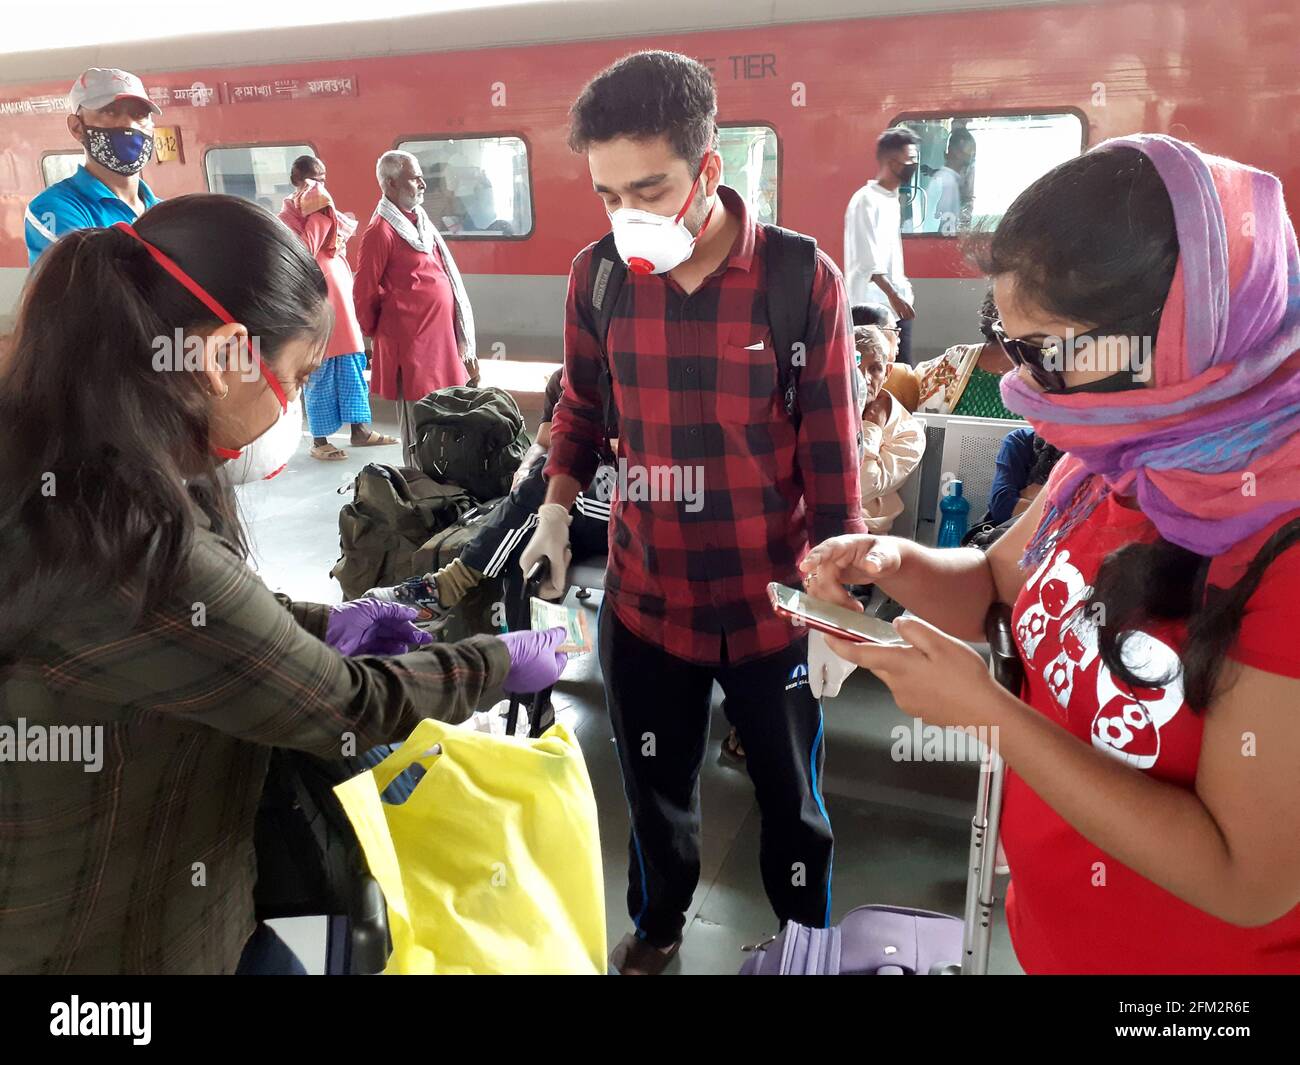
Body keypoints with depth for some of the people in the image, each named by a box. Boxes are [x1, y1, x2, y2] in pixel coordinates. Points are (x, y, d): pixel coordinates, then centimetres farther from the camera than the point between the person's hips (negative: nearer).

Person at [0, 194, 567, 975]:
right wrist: (500, 663, -8)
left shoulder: (64, 473, -7)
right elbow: (345, 708, -23)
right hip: (111, 943, -7)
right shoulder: (131, 552, -36)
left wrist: (319, 623, 3)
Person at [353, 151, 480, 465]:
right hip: (411, 346, -8)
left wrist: (460, 338, 15)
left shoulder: (419, 221, 15)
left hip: (441, 340, 8)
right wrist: (378, 335, 3)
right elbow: (364, 295, -10)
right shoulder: (380, 231, -12)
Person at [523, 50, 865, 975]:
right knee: (655, 789, 21)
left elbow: (832, 456, -8)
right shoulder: (597, 276, -5)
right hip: (643, 597, 3)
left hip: (770, 604, -2)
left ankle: (808, 942, 47)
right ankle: (657, 924, 50)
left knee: (791, 801, 19)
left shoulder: (803, 280, -14)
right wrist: (557, 509, 1)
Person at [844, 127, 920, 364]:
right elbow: (868, 260, -19)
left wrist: (902, 292, 17)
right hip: (874, 307, -9)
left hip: (895, 303, 9)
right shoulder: (867, 200, -11)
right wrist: (893, 295, -24)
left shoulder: (891, 199, 17)